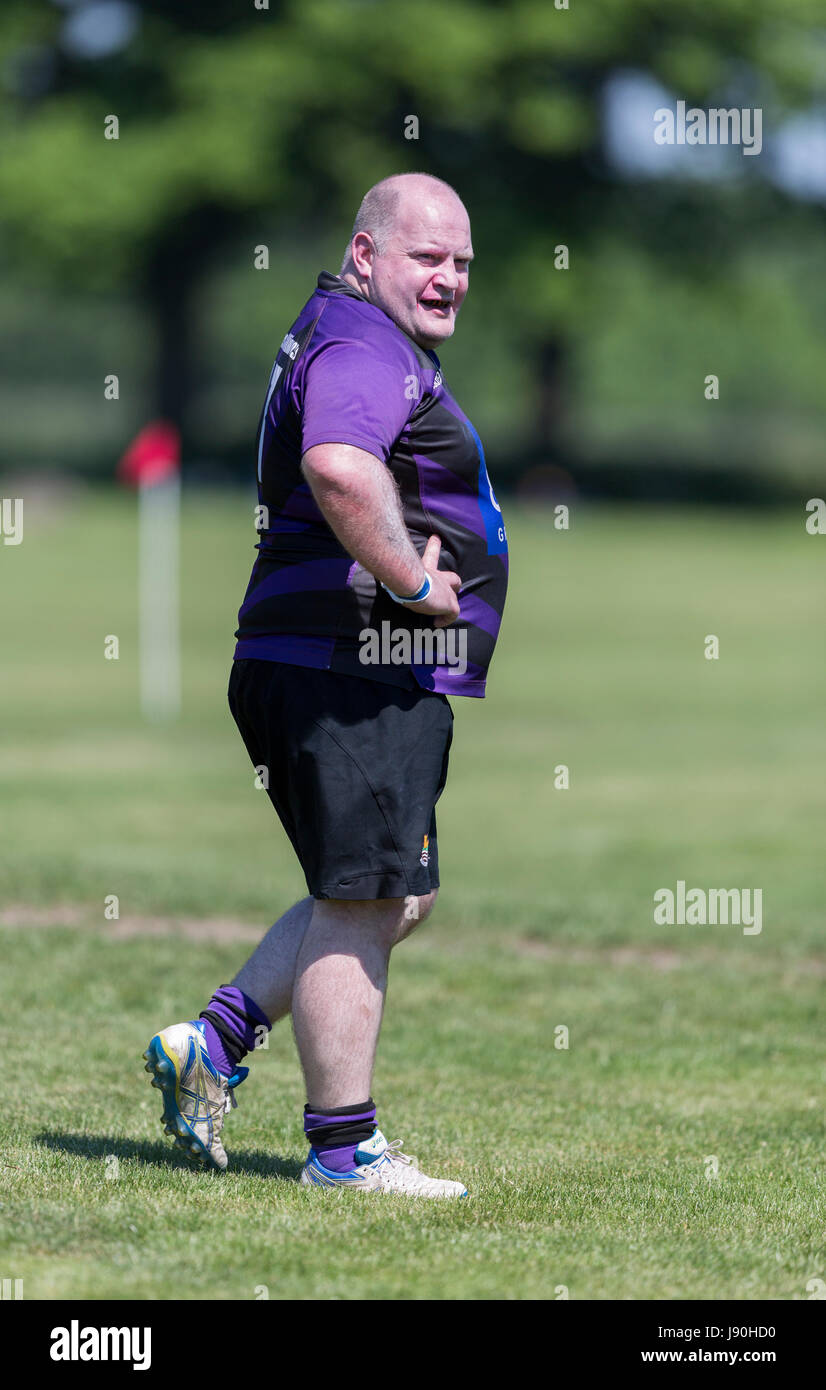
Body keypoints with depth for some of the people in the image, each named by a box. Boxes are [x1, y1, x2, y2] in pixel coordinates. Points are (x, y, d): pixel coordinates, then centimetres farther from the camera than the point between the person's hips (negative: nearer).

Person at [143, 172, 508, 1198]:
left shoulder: (343, 337, 21)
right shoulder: (364, 348, -14)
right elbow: (338, 466, -36)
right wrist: (413, 579, -24)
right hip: (361, 672, -11)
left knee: (399, 898, 18)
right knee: (363, 904, -5)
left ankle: (214, 1041, 15)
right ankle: (343, 1146, 1)